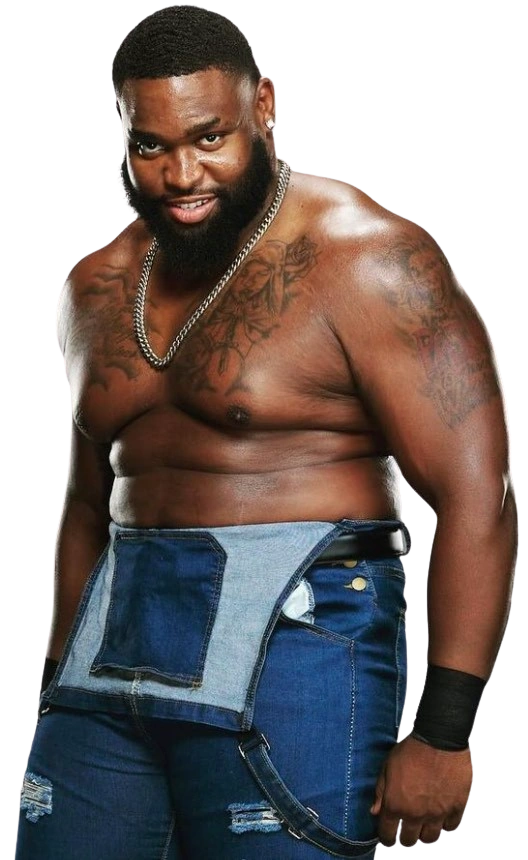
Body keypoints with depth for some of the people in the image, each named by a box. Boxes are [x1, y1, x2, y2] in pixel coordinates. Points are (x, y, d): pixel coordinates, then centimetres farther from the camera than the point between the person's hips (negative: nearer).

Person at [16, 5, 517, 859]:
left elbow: (476, 498, -14)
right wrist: (60, 687, 17)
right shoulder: (100, 286, 13)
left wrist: (442, 737, -18)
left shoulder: (366, 260, -9)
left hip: (293, 640, -6)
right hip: (115, 644, 6)